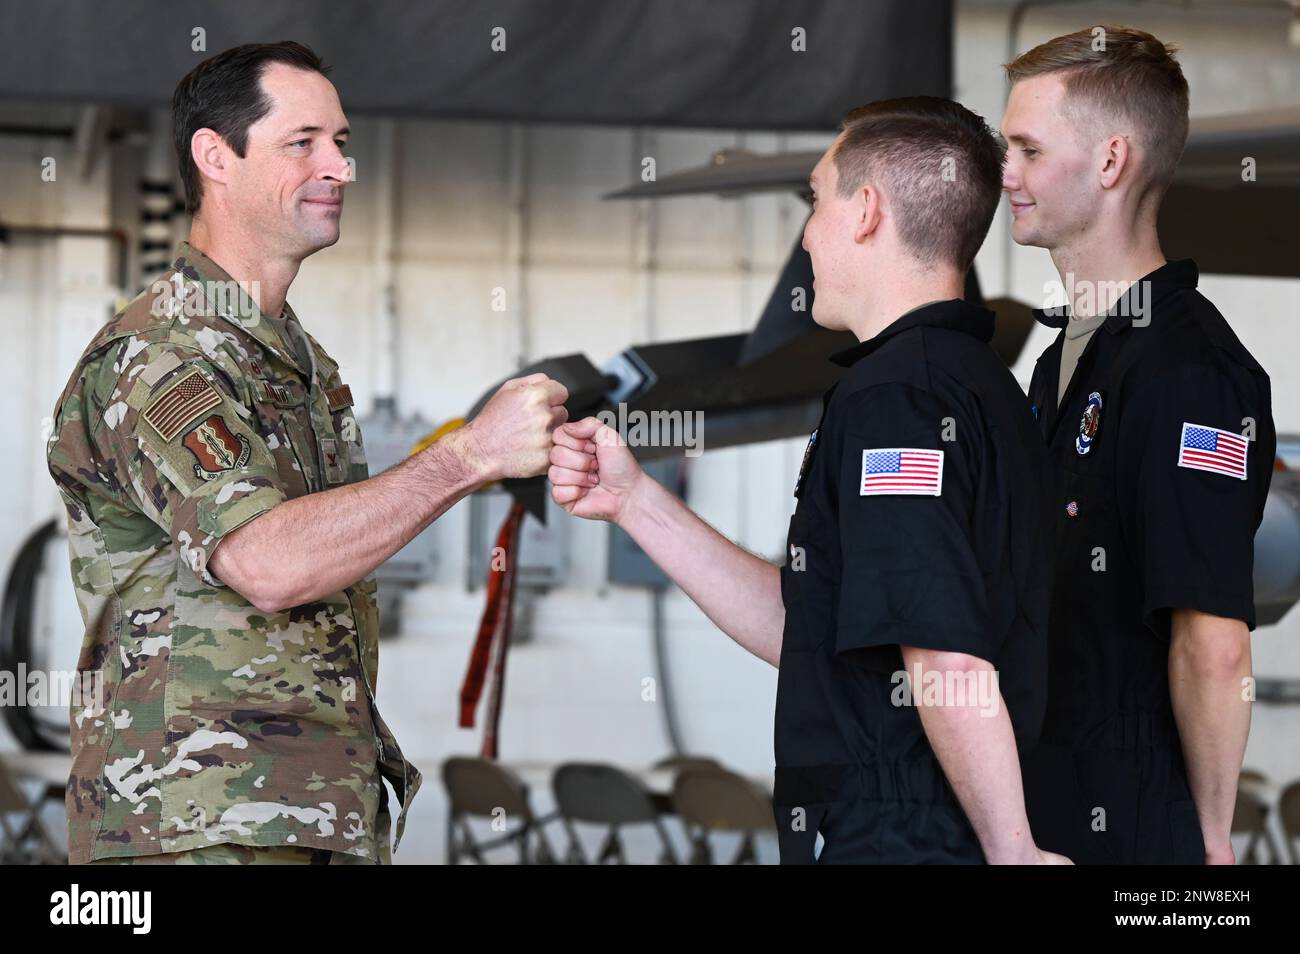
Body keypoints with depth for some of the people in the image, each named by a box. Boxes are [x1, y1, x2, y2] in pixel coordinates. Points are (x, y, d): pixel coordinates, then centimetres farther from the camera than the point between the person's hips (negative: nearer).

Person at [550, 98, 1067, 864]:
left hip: (899, 837, -9)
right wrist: (635, 501, 16)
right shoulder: (982, 384, 15)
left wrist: (1013, 849, -19)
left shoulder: (893, 396, -16)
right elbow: (806, 630, 18)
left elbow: (949, 660, -26)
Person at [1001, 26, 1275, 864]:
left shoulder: (1188, 370, -19)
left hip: (1139, 824, -9)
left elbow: (1214, 650, -24)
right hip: (1052, 798, 9)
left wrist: (1212, 834, -15)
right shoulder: (1068, 350, 12)